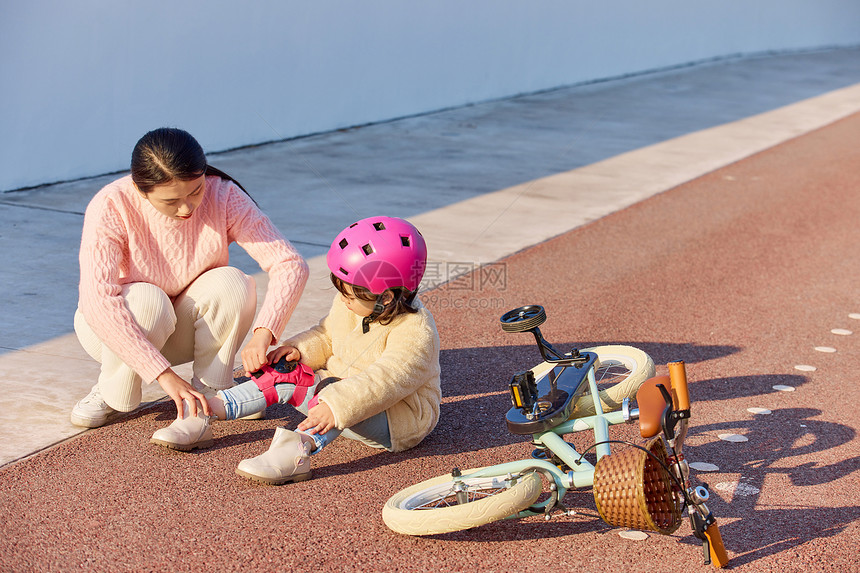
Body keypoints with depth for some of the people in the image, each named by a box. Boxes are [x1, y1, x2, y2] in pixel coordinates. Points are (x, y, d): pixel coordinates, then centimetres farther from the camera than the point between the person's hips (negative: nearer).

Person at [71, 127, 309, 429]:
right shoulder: (110, 206, -29)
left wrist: (263, 333, -44)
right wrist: (165, 374, -47)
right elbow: (97, 301, -39)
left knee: (232, 282, -28)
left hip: (186, 328, 2)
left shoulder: (223, 196, -22)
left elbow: (290, 264, -26)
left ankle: (207, 387, -8)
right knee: (146, 299, -36)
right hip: (119, 329, -2)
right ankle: (111, 393, -8)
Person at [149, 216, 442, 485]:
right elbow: (325, 336, 15)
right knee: (284, 374, -12)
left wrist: (336, 405, -50)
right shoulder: (348, 307, 0)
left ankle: (300, 446, -62)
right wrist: (299, 349, -6)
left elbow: (387, 381, -39)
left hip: (401, 417, -8)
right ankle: (206, 412, -18)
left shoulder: (416, 333, -27)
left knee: (347, 400, -39)